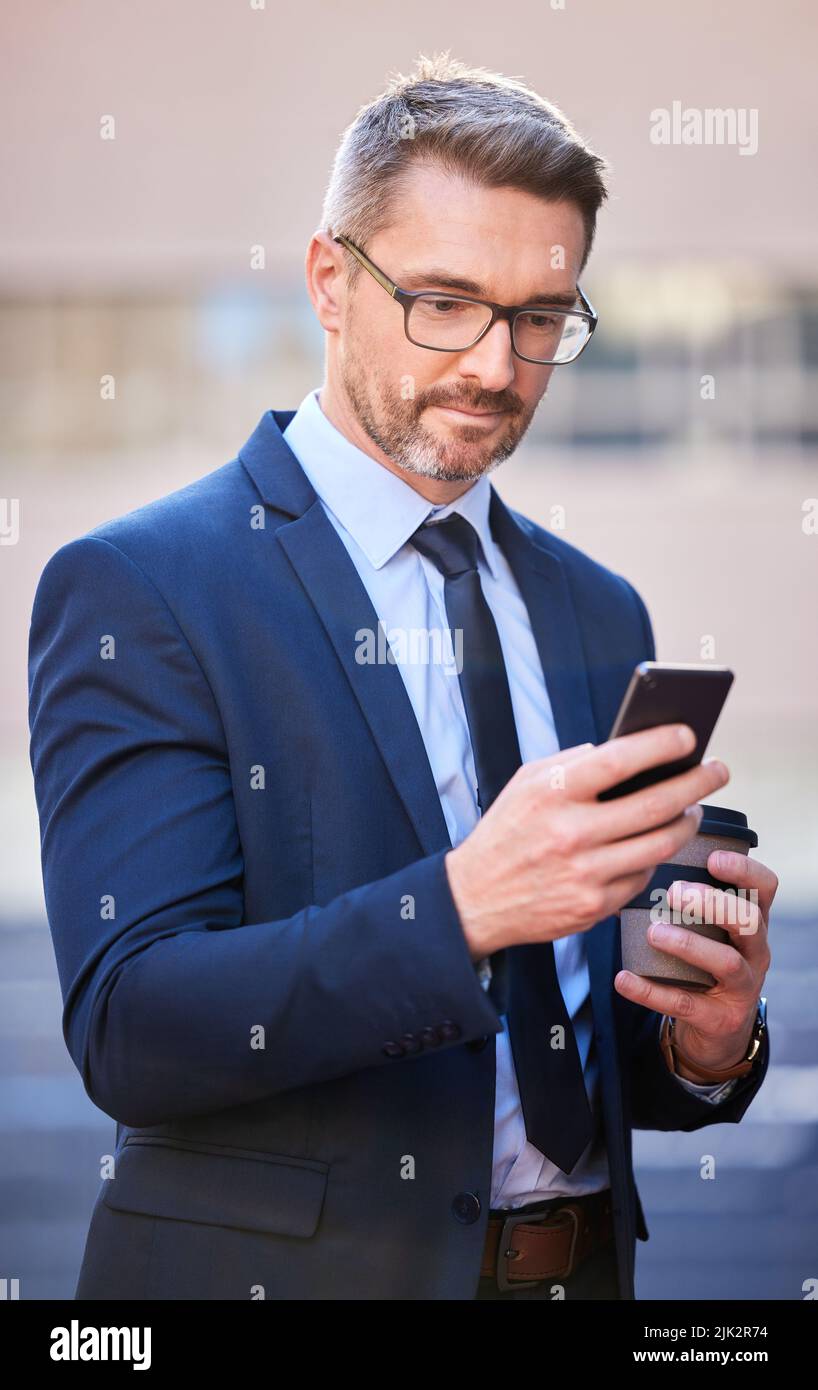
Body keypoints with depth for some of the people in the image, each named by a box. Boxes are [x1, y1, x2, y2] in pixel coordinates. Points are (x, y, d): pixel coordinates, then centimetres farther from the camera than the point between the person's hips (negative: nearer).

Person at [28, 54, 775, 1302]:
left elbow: (613, 1049, 11)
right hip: (284, 1264, -5)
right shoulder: (138, 589, -11)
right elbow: (128, 1028, -20)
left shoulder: (597, 614, 7)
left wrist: (706, 1040, -11)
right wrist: (461, 906, -31)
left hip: (583, 1261, 5)